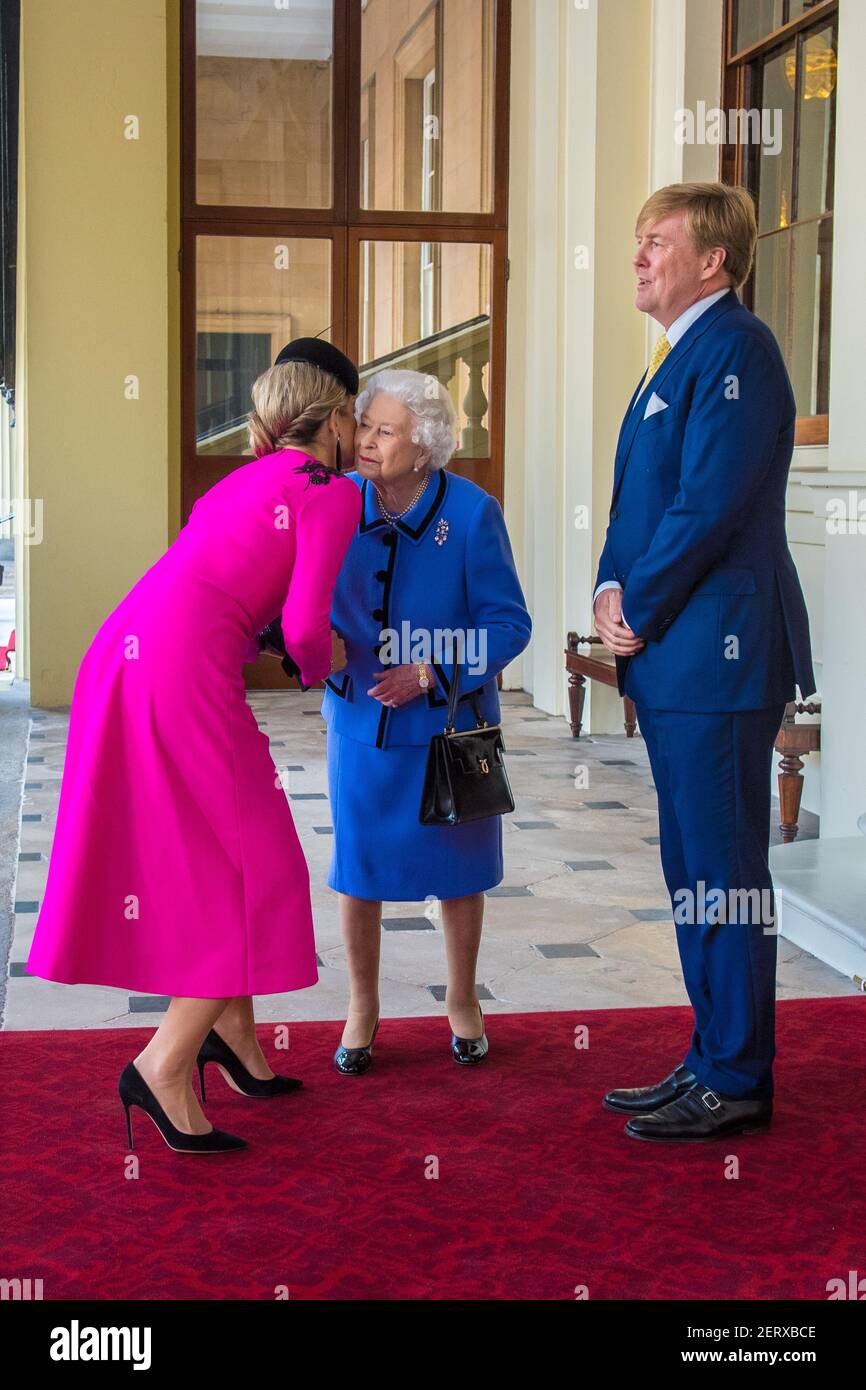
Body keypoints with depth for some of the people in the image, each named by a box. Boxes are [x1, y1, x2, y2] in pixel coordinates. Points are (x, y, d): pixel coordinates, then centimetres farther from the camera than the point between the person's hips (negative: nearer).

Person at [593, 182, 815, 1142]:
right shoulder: (678, 357, 20)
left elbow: (710, 505, -20)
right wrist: (613, 589, 3)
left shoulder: (735, 349, -12)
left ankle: (736, 1084, 7)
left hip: (717, 655, -10)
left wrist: (638, 612, -12)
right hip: (671, 660, 10)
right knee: (693, 871, 15)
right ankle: (715, 1060, 26)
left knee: (722, 873, -3)